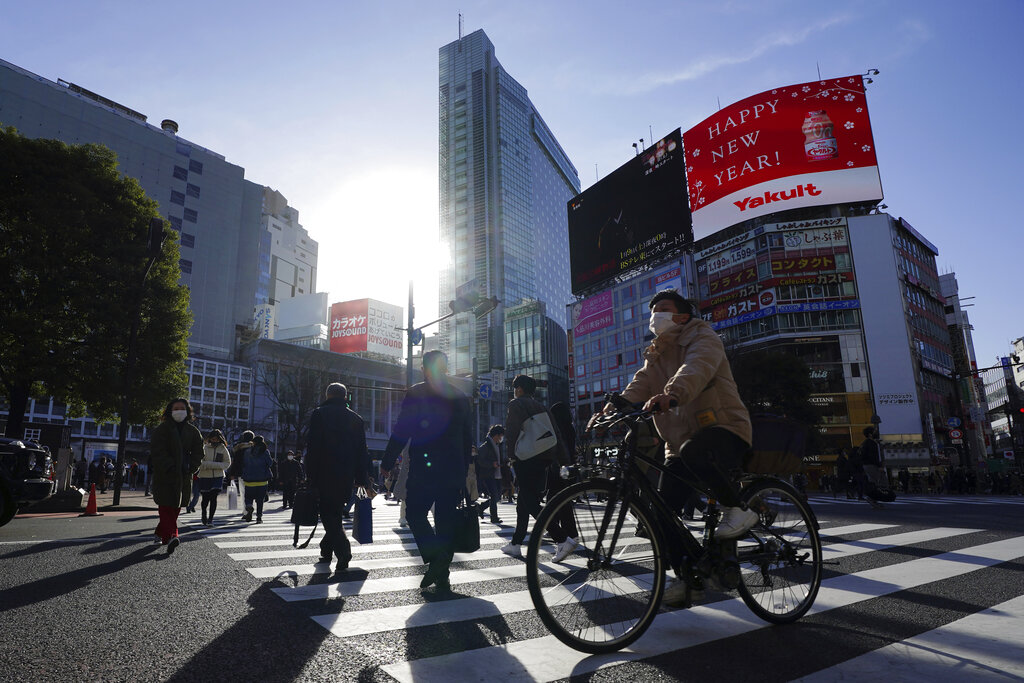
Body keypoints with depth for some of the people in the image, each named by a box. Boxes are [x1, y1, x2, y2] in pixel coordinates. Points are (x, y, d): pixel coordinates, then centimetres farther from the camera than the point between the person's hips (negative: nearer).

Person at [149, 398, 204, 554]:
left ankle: (161, 533, 15)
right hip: (164, 475, -4)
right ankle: (170, 536, -14)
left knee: (176, 506, 5)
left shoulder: (192, 431, 10)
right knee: (166, 506, -9)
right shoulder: (161, 429, 0)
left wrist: (191, 468, -6)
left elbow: (198, 452, 8)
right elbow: (157, 451, -9)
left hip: (184, 477, 4)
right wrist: (170, 468, -18)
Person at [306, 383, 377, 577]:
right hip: (346, 476, 5)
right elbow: (362, 452, 9)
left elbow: (313, 448, -9)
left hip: (325, 475, -4)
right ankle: (327, 551, 29)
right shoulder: (355, 418, 10)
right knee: (335, 513, 19)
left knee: (329, 515, -3)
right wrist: (365, 481, 11)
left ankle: (343, 554, -18)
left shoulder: (319, 414, -1)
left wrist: (310, 475, -6)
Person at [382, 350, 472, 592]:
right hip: (453, 472, 5)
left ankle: (435, 560, -6)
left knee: (414, 514, 11)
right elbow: (468, 439, 14)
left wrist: (387, 463, -3)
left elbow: (401, 431, -10)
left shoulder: (416, 393, -5)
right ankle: (442, 575, 10)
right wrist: (464, 471, 20)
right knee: (446, 521, 9)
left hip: (423, 470, -4)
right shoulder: (460, 397, 11)